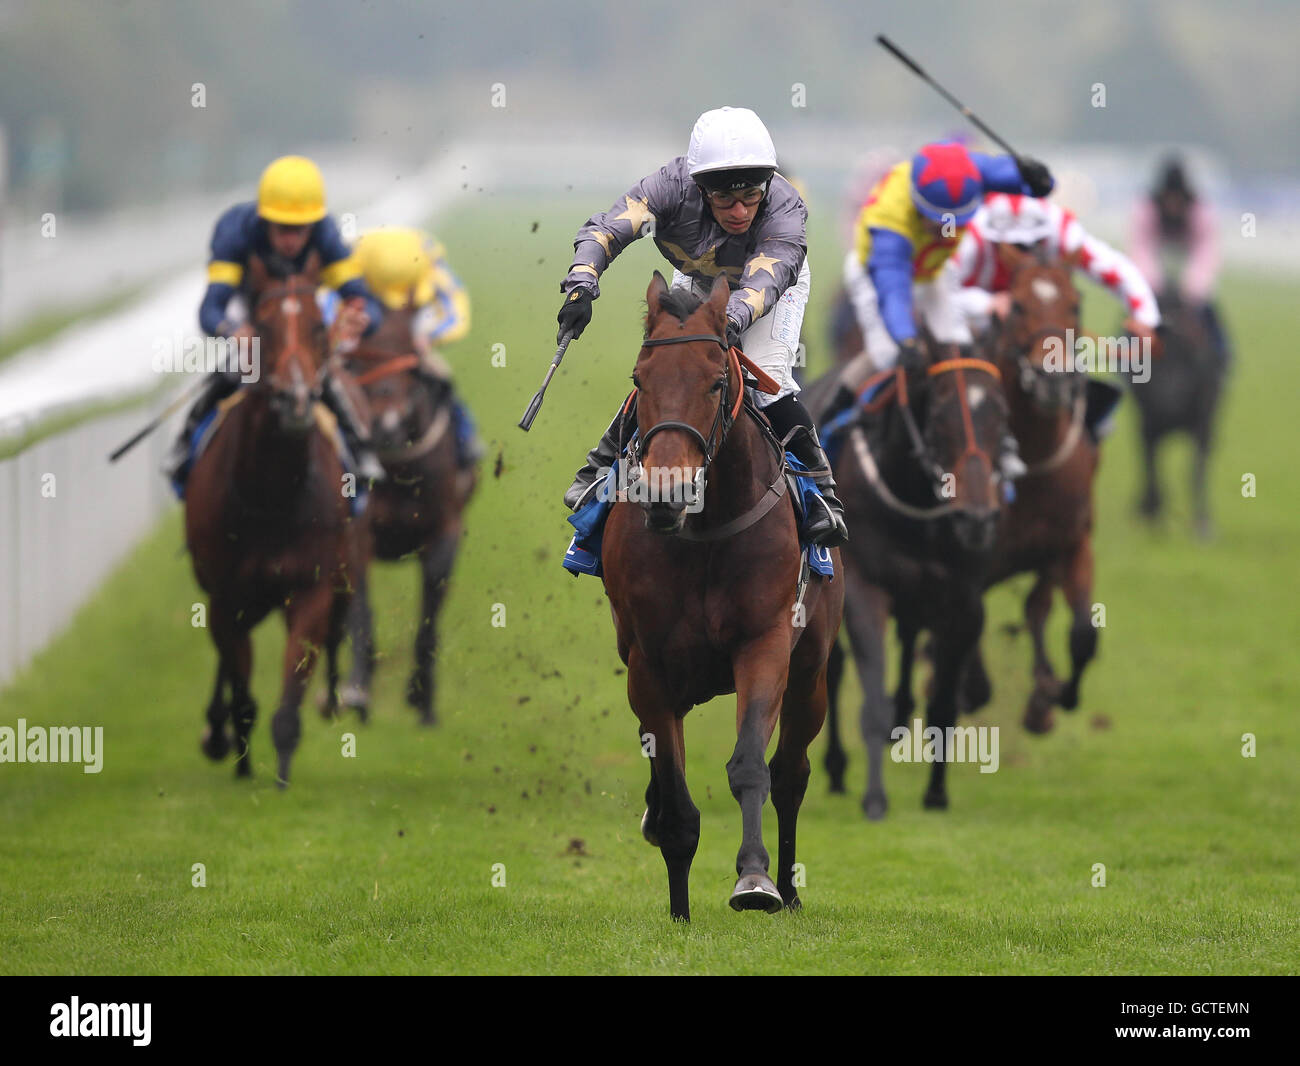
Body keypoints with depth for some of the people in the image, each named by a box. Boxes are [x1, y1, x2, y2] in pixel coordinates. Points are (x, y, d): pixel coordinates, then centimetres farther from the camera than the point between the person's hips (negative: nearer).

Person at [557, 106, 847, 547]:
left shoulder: (785, 209, -41)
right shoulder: (674, 186, -37)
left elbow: (766, 280, -55)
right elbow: (607, 228, -42)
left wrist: (733, 320, -75)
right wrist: (581, 283, -61)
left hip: (775, 282, -2)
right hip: (698, 282, 2)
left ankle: (819, 489, -7)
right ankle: (603, 465, 11)